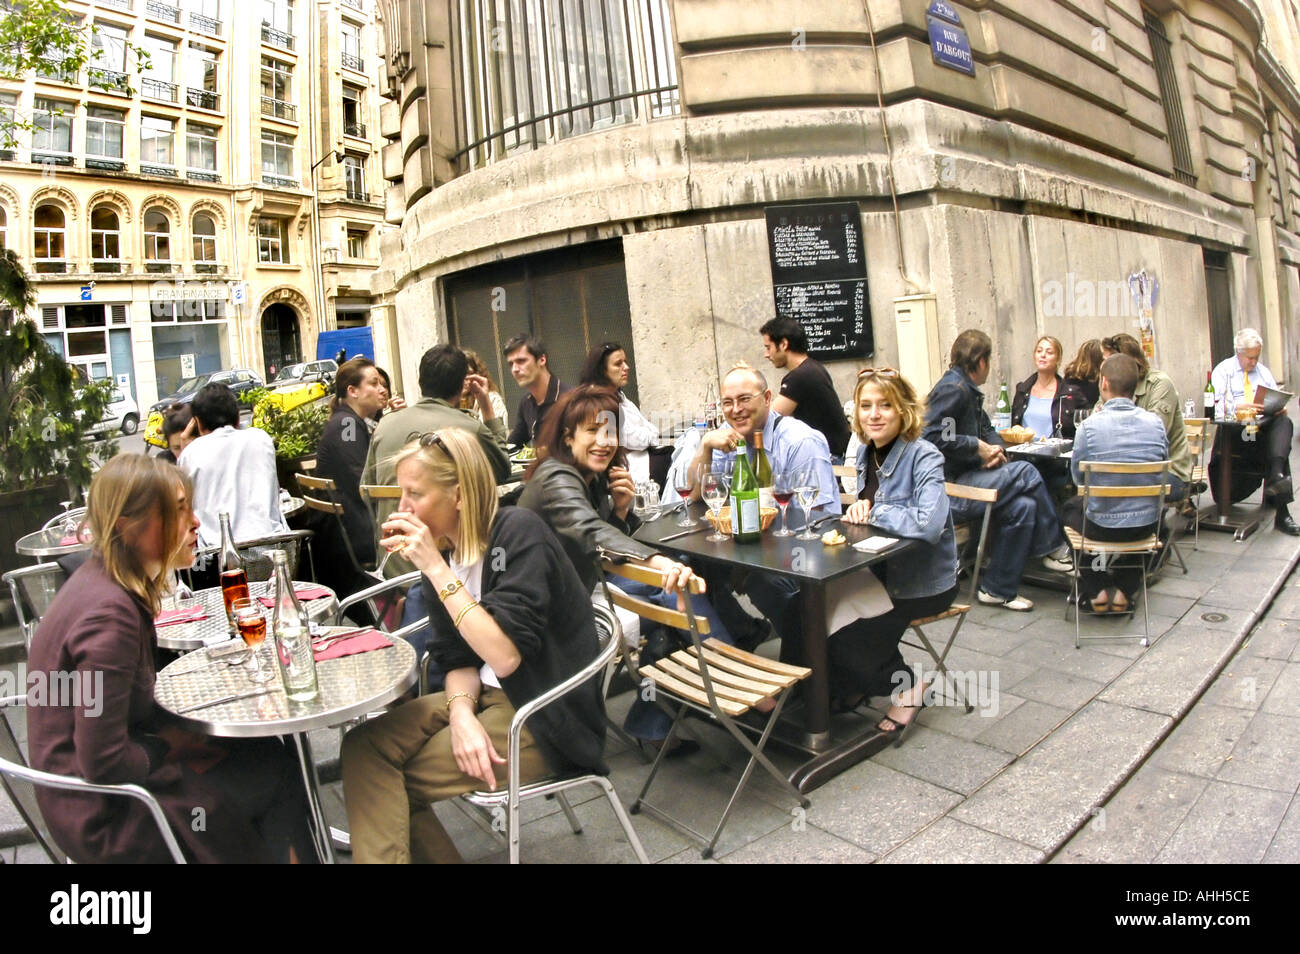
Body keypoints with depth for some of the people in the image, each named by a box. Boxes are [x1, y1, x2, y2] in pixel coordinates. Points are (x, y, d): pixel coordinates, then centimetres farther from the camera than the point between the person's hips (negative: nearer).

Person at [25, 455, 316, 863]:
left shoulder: (103, 580, 0)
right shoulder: (108, 613, -29)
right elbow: (103, 764, -27)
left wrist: (176, 735, -1)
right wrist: (171, 748, -11)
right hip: (103, 815, -8)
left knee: (266, 753, 8)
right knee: (278, 772, -1)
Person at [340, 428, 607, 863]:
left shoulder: (518, 532, -19)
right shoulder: (445, 553, 3)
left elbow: (505, 656, -26)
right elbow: (459, 660, 5)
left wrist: (436, 569, -25)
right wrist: (461, 713, -17)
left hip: (549, 717, -7)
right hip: (488, 696, 7)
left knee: (390, 783, -12)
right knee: (363, 746, -8)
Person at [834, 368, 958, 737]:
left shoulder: (923, 457, -21)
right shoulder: (866, 453, 3)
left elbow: (930, 523, -37)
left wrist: (875, 512, -22)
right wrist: (857, 509, -7)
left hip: (923, 582, -7)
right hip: (881, 571, 7)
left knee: (846, 629, -18)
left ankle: (906, 689, 9)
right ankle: (852, 688, 17)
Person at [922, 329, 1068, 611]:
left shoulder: (969, 390, 19)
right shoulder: (952, 389, -13)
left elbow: (986, 428, 26)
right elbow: (932, 436, -24)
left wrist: (996, 447, 3)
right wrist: (977, 446, -16)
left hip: (965, 478, 10)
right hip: (949, 487, -10)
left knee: (1023, 506, -8)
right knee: (1025, 473, -15)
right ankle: (1053, 548, 3)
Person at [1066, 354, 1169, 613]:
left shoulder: (1090, 426, -18)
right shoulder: (1156, 422, -7)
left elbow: (1078, 476, -5)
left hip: (1103, 526, -3)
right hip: (1147, 524, 3)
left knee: (1071, 506, 30)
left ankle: (1096, 589, 28)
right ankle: (1125, 589, 33)